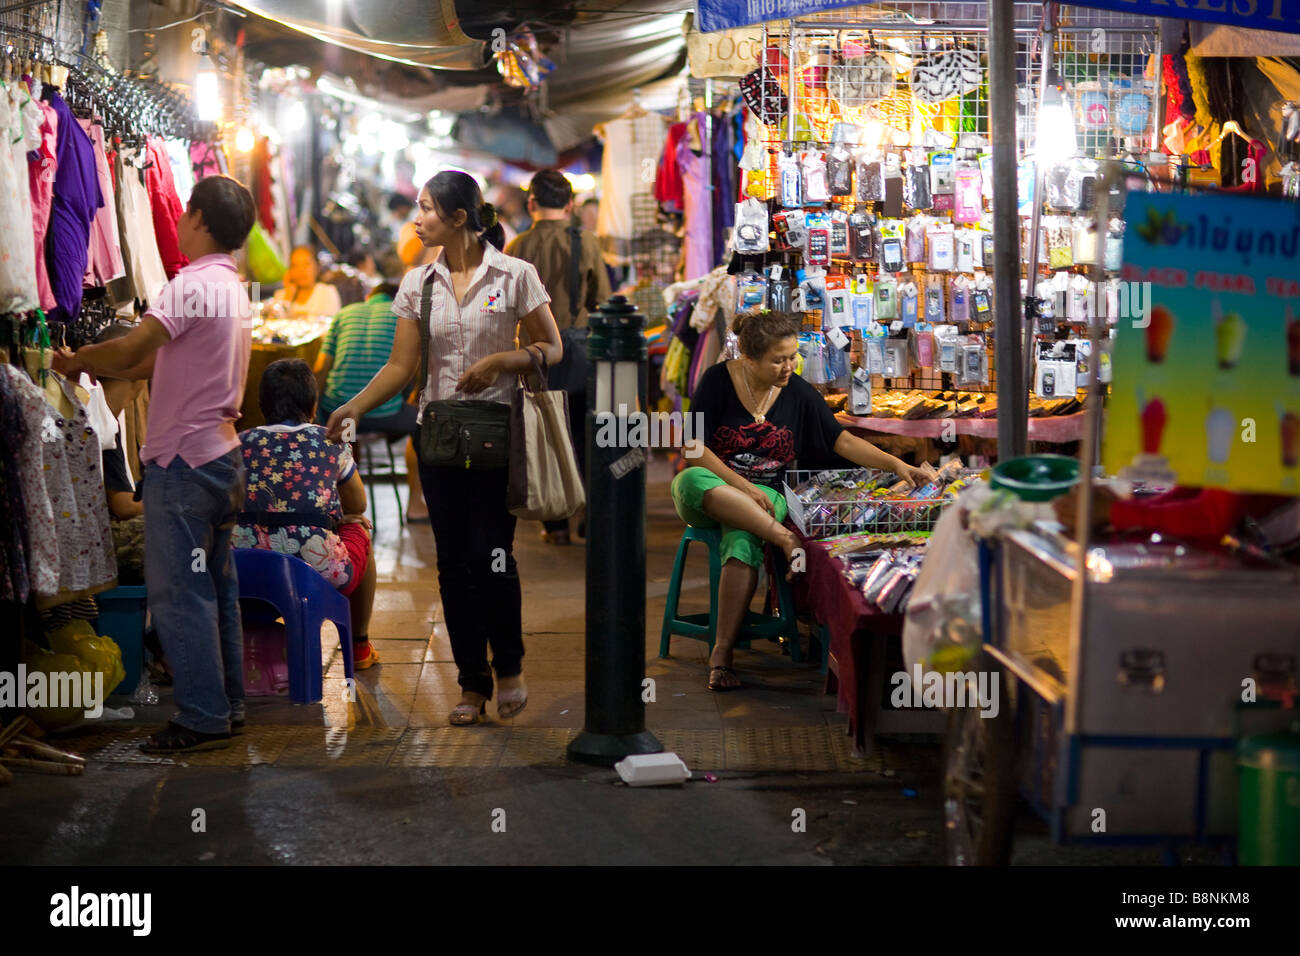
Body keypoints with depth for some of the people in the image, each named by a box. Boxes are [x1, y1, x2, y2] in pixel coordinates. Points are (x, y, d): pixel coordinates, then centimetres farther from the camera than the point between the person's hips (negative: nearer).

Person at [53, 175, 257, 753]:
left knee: (177, 591, -5)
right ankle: (228, 705, 19)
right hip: (221, 456, 9)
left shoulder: (194, 284, -15)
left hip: (183, 460, -9)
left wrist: (80, 359, -5)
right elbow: (154, 364, 16)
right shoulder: (233, 289, 15)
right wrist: (90, 365, 13)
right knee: (215, 587, 14)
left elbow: (131, 350, -23)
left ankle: (201, 718, -4)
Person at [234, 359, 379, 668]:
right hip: (320, 572, -2)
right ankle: (358, 646, 43)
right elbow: (358, 506, 16)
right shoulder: (328, 442, 4)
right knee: (358, 531, 32)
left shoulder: (242, 443, 8)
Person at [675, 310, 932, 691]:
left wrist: (896, 464, -10)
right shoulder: (719, 380, -4)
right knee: (689, 481, -39)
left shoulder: (798, 393, 4)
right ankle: (786, 538, -38)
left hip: (765, 496, 1)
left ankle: (721, 655, -36)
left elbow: (844, 442, 4)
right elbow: (694, 446, -8)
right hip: (713, 488, -1)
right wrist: (741, 486, -17)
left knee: (743, 539, -36)